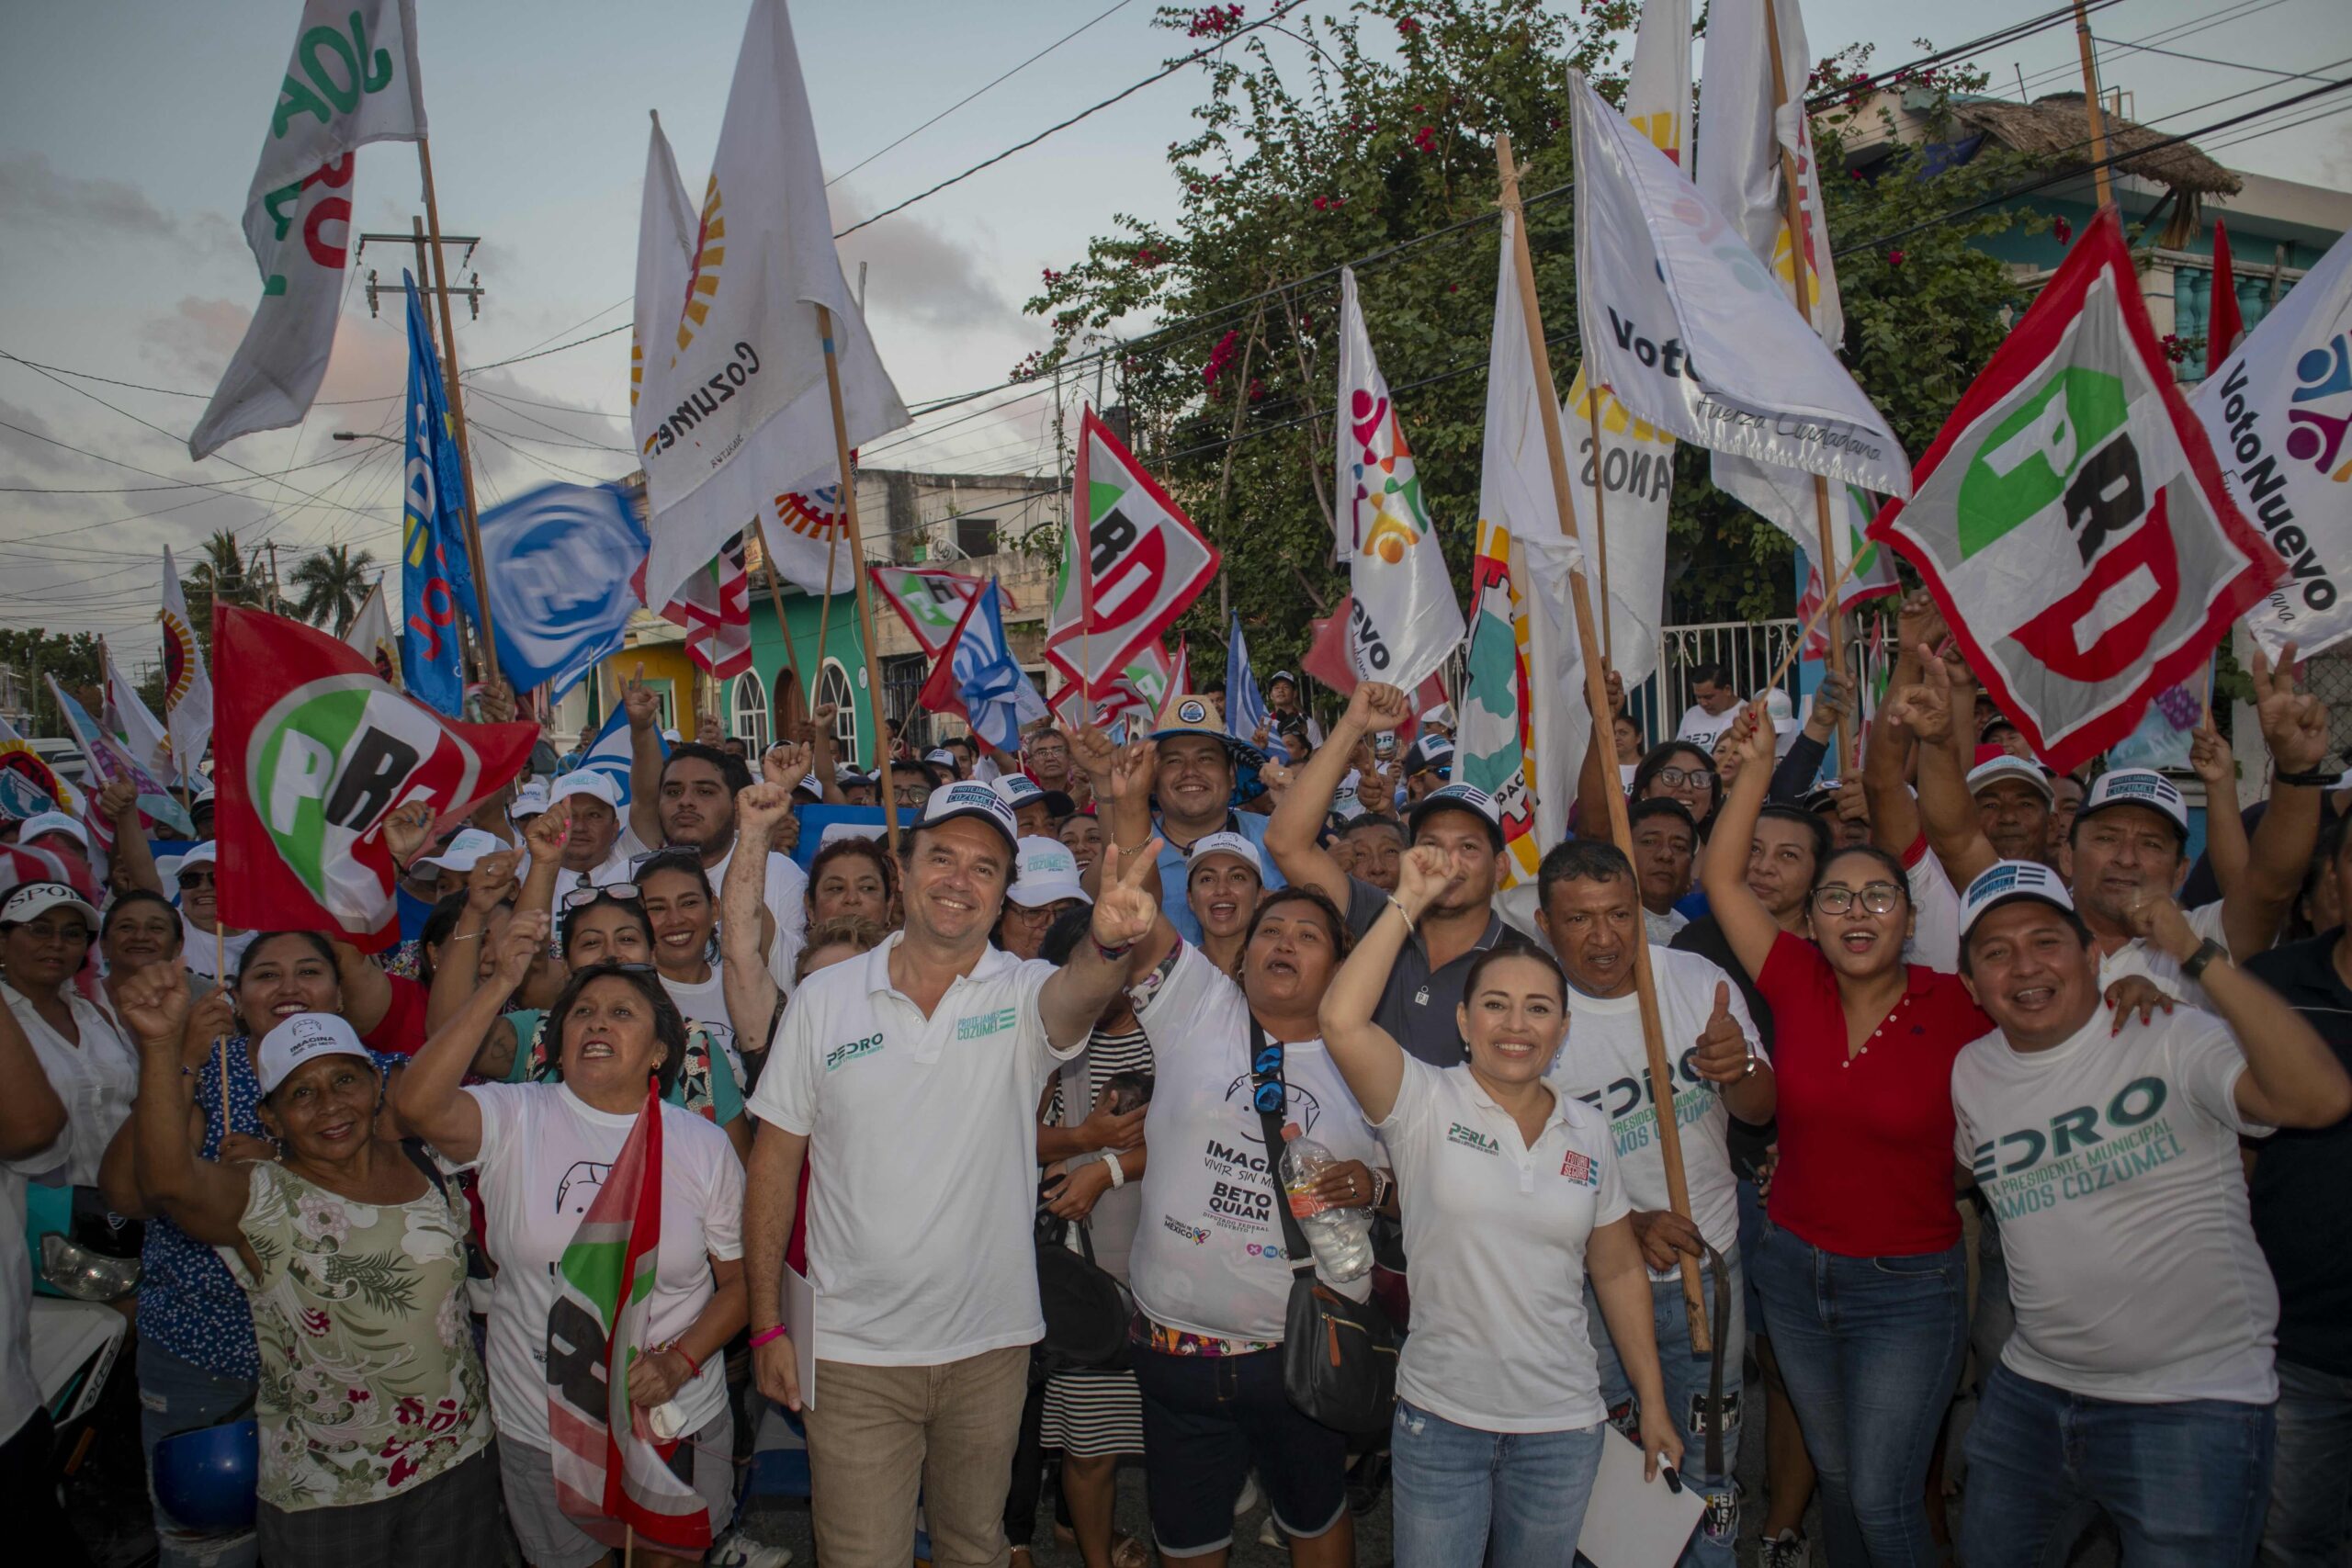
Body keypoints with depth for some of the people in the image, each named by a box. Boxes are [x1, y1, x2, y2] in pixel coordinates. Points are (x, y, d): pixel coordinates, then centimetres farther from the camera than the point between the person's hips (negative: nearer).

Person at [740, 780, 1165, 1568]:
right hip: (855, 1353, 0)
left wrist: (1109, 941, -54)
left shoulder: (1024, 995, -6)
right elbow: (776, 1158, 1)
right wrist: (766, 1323, -1)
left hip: (989, 1344, 1)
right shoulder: (823, 998, -3)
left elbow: (1075, 994, -31)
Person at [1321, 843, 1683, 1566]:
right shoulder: (1425, 1103, -9)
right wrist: (1410, 902, -22)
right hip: (1439, 1417, -3)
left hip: (1562, 1424, 3)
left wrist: (1652, 1403, 13)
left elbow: (1618, 1271, 11)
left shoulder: (1589, 1131, 4)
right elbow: (1341, 1020, -27)